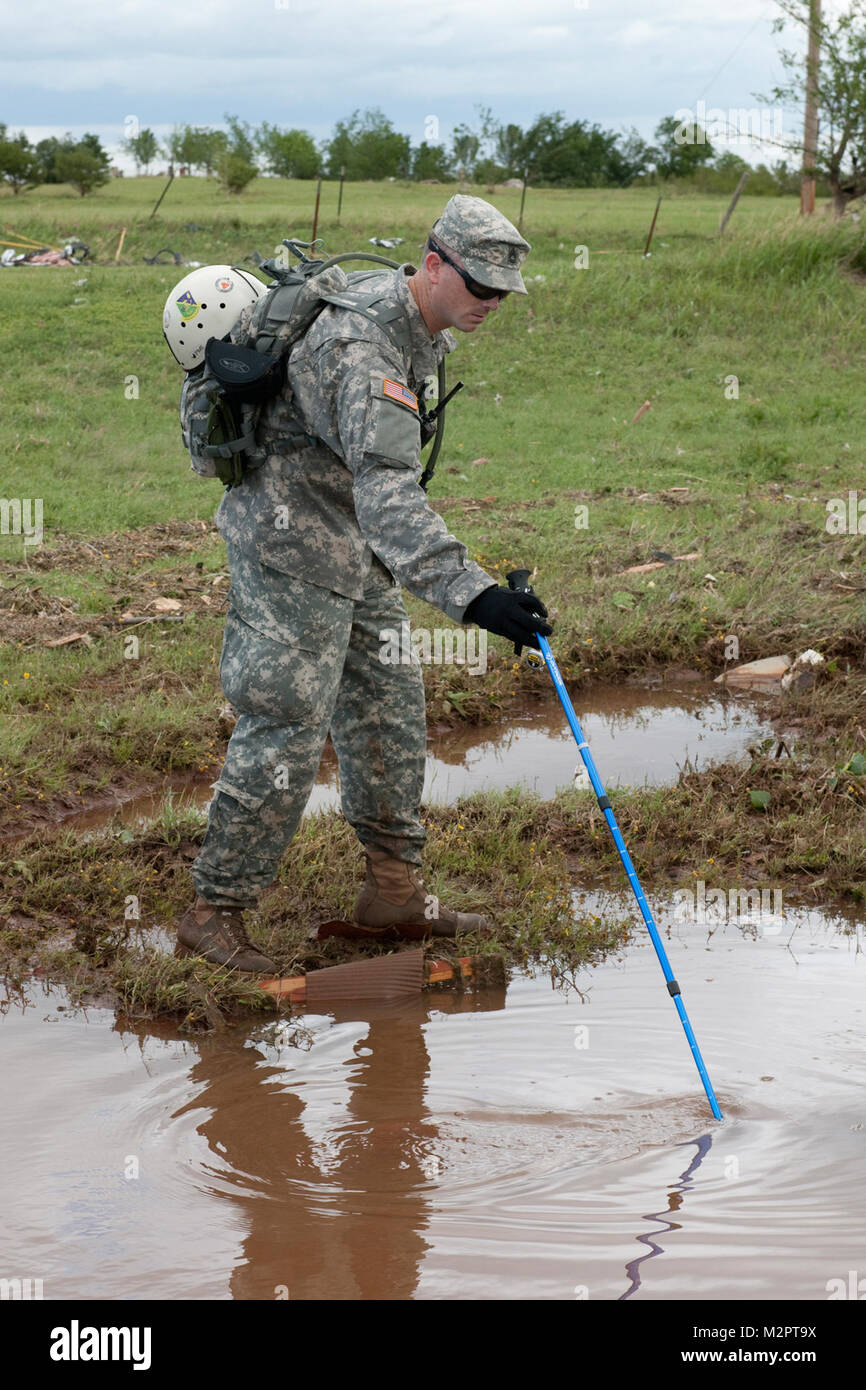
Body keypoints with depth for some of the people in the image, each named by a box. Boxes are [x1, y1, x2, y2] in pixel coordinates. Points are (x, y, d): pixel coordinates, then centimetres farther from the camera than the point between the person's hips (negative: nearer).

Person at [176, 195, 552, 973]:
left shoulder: (424, 330, 3)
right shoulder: (366, 348, -30)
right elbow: (387, 491, -43)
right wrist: (471, 593, -53)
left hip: (357, 556, 10)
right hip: (293, 550, -10)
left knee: (391, 712, 12)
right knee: (287, 734, -8)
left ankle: (394, 892, 22)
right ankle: (215, 912, 4)